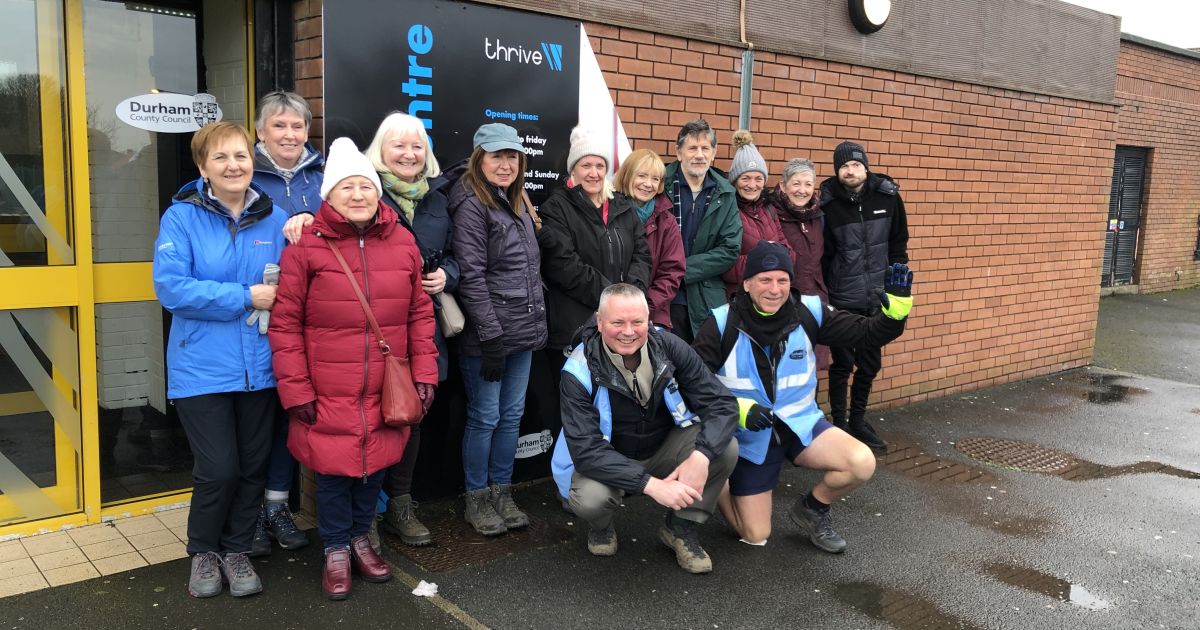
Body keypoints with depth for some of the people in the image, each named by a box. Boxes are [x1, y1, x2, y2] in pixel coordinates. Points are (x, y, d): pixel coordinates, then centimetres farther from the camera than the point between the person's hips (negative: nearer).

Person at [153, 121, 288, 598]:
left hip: (260, 367, 3)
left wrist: (279, 298, -12)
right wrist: (245, 297, -17)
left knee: (253, 467, 11)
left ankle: (236, 550, 33)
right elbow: (170, 287, -15)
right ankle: (203, 551, 25)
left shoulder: (275, 220, 4)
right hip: (202, 369, -3)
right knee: (218, 469, -3)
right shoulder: (182, 218, -6)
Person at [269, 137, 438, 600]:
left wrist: (424, 372, 3)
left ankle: (360, 538, 38)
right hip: (328, 392, -3)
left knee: (375, 462, 14)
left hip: (385, 390, 3)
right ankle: (336, 550, 30)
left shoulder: (403, 244, 3)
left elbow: (420, 314, 7)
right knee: (333, 467, 7)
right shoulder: (306, 247, -7)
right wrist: (295, 388, -9)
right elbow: (284, 323, -6)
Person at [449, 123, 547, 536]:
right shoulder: (472, 205, -10)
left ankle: (502, 493, 26)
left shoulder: (516, 203, 14)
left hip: (524, 332, 8)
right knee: (485, 418, 3)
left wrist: (538, 323, 13)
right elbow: (471, 277, -16)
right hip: (488, 334, -8)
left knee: (512, 415, 13)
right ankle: (477, 499, 19)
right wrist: (491, 338, -19)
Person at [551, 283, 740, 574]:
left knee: (725, 448, -22)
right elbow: (586, 450, -30)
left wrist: (700, 456, -37)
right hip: (605, 463, -3)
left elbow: (723, 404, -17)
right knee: (590, 498, -35)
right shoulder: (579, 372, -24)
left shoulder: (669, 348, -16)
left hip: (663, 451, 3)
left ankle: (681, 528, 2)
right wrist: (651, 484, -41)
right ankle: (601, 527, 6)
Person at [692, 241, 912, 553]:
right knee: (755, 537, 0)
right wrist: (735, 407, -26)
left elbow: (867, 331, -5)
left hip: (801, 423, 3)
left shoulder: (808, 312, -7)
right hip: (749, 435, -2)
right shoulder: (722, 323, -15)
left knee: (862, 463, -25)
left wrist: (896, 309, -24)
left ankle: (812, 510, 7)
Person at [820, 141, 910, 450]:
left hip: (878, 299, 3)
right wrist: (822, 295, -9)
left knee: (870, 364, 13)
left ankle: (858, 421, 31)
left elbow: (898, 243, 8)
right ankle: (839, 425, 20)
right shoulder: (828, 204, -10)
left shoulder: (888, 197, -2)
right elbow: (821, 256, -8)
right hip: (843, 299, -3)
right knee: (843, 364, 5)